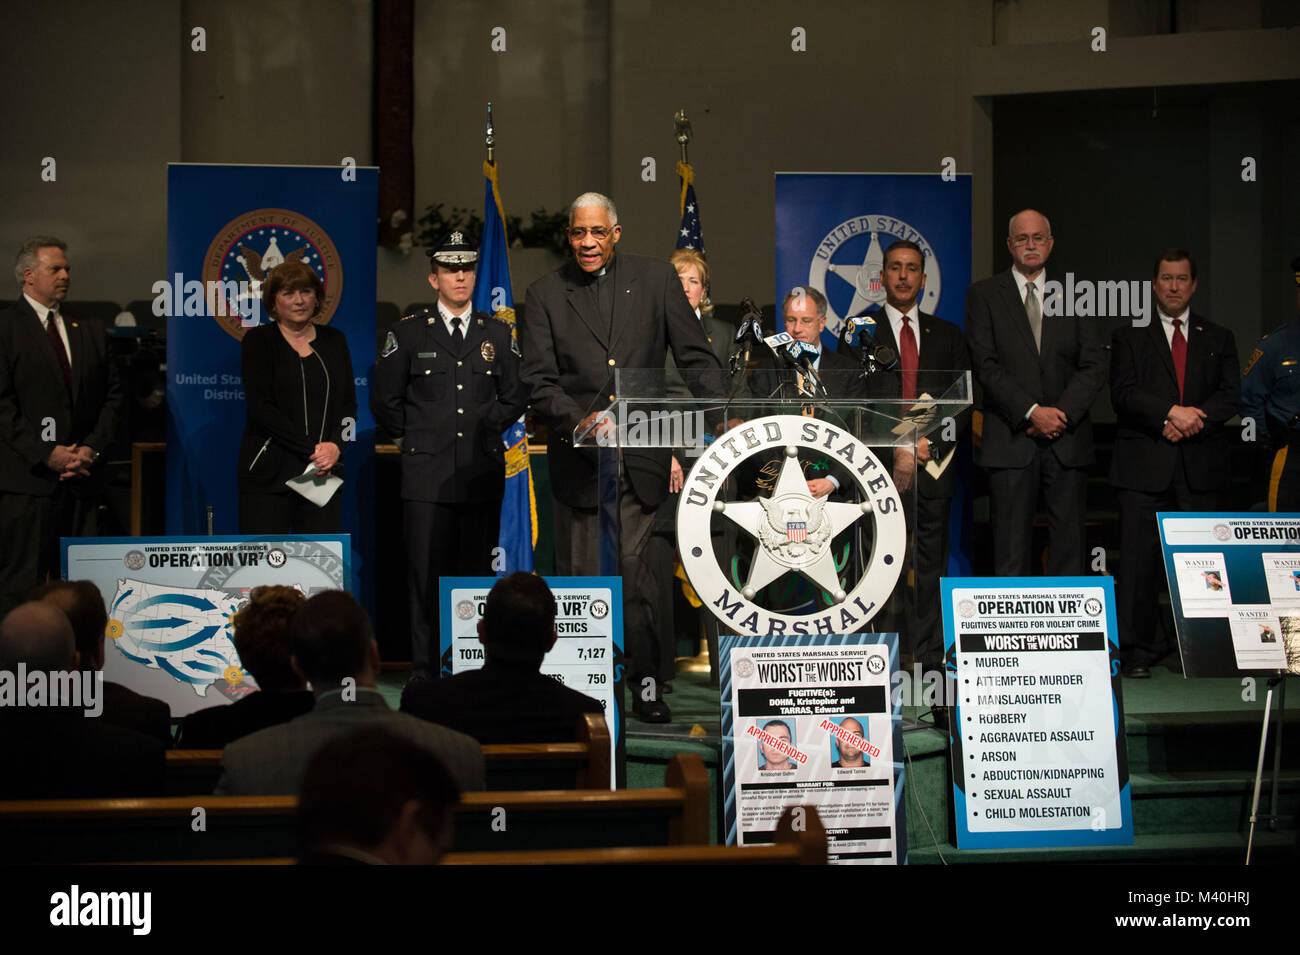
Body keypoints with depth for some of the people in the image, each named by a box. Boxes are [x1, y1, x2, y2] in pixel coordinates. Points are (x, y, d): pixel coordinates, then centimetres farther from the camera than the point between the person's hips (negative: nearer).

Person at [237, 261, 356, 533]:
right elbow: (261, 409, -8)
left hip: (325, 472, 3)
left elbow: (349, 405, 11)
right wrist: (312, 451, -13)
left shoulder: (334, 341, 13)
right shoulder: (258, 341, 1)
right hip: (269, 476, -3)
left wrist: (335, 446, -9)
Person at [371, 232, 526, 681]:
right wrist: (414, 438, 8)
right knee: (427, 574, -4)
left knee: (478, 573, 1)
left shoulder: (497, 334, 12)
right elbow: (384, 401, 10)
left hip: (482, 473, 2)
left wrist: (484, 429, 9)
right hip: (427, 474, -2)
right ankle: (424, 672, 0)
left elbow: (515, 399, 18)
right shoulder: (409, 332, 5)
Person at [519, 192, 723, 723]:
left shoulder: (656, 281, 7)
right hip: (579, 460, 0)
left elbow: (695, 358, 5)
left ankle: (648, 684, 7)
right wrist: (579, 421, -18)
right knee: (582, 576, 1)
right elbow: (539, 381, 0)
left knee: (643, 574, -5)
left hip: (644, 457, 0)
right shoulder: (545, 295, 6)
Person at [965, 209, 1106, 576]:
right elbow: (986, 366, -3)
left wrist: (1062, 413, -9)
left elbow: (1094, 366, 6)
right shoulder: (983, 295, 7)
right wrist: (1031, 413, -12)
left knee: (1069, 543, 0)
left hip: (1067, 439, 2)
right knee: (1011, 548, -3)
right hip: (1010, 441, -2)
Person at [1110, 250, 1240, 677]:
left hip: (1202, 466, 1)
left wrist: (1192, 420, -11)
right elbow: (1123, 393, -2)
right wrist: (1171, 412, -16)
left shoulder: (1218, 339, 17)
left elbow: (1231, 397, 6)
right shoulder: (1130, 336, 11)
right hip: (1146, 467, -1)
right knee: (1140, 560, -6)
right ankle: (1138, 651, -2)